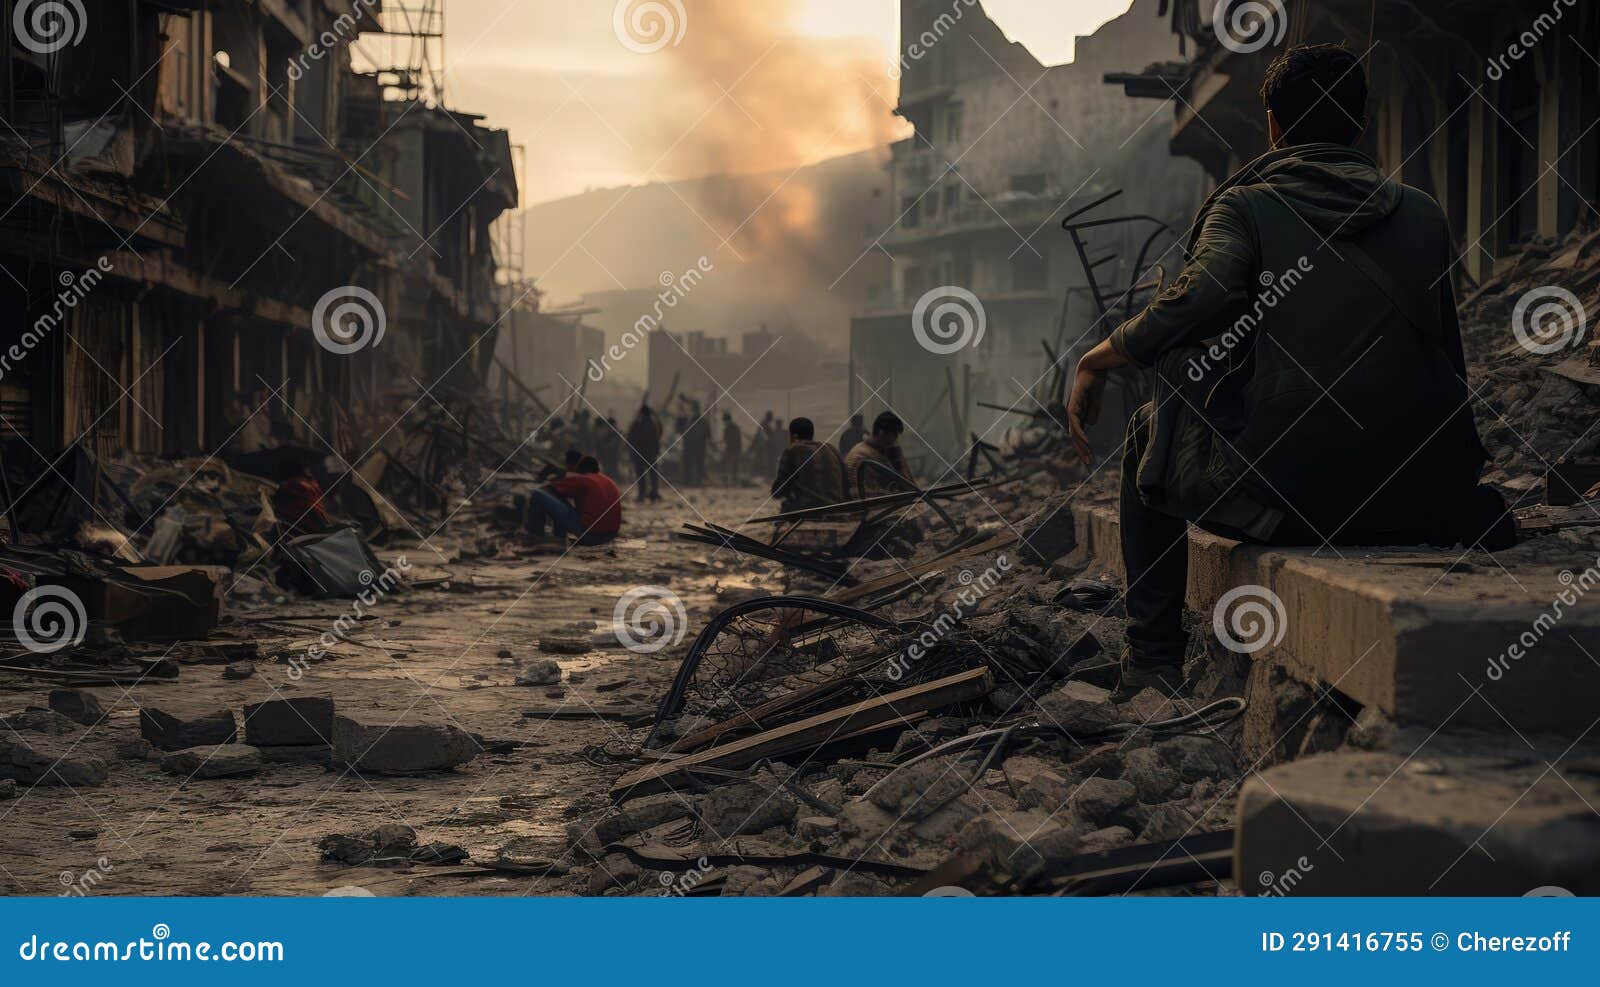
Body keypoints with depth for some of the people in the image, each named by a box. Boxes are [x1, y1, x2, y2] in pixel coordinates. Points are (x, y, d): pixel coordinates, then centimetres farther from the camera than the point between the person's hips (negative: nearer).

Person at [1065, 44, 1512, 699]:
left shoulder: (1244, 207, 2)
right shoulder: (1421, 213, 14)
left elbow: (1202, 297, -19)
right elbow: (1447, 356, 20)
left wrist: (1097, 361, -5)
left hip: (1283, 491, -4)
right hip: (1411, 500, 5)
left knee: (1151, 434, 27)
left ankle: (1155, 657, 24)